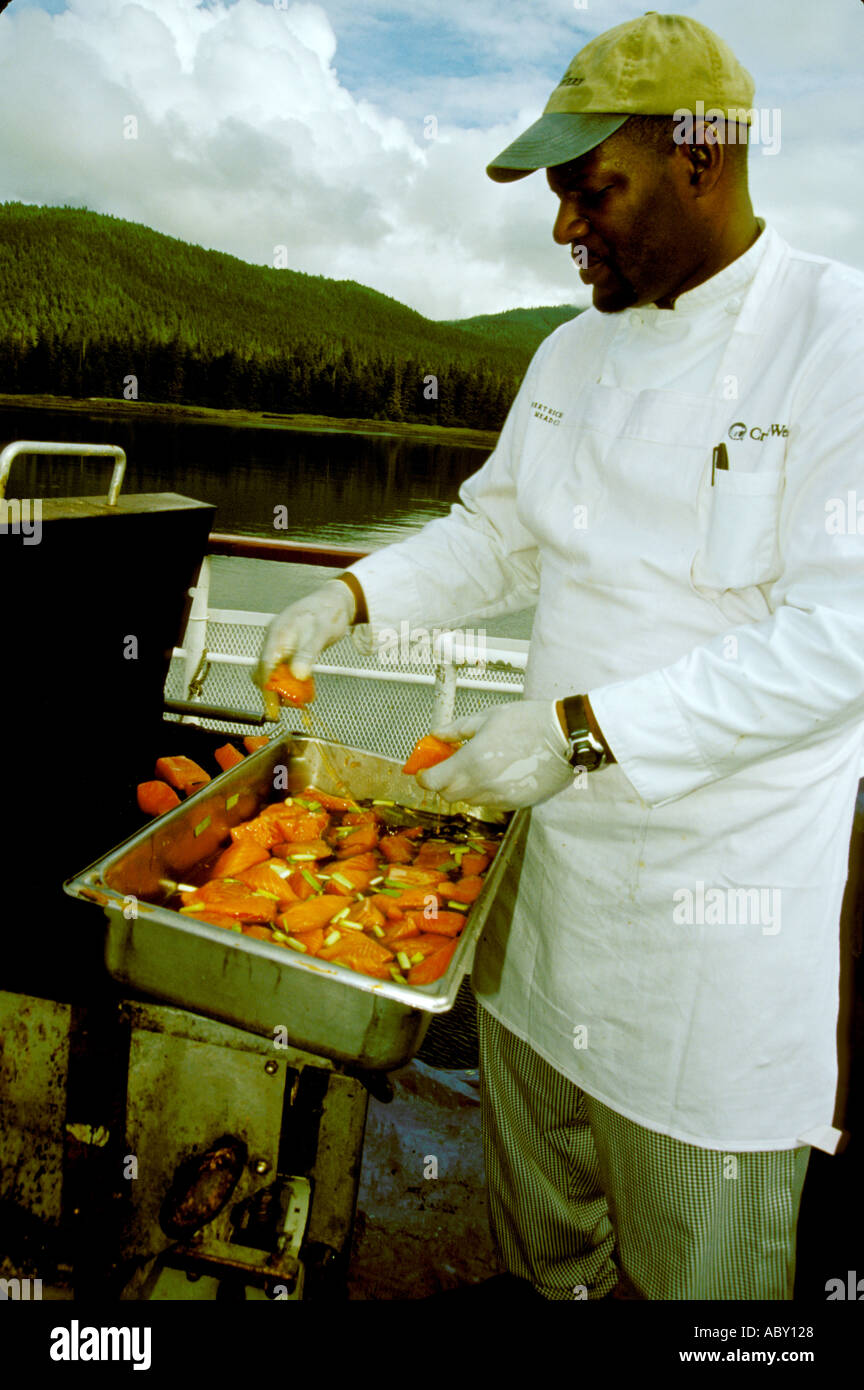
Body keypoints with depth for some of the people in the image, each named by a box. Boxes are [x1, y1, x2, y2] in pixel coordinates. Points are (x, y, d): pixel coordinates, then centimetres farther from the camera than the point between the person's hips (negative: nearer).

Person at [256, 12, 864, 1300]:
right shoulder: (576, 355, 8)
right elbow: (496, 532, 16)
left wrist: (582, 731, -26)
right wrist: (351, 595, 0)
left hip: (725, 888, -5)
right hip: (558, 856, 6)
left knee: (695, 1258, 15)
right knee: (536, 1226, 24)